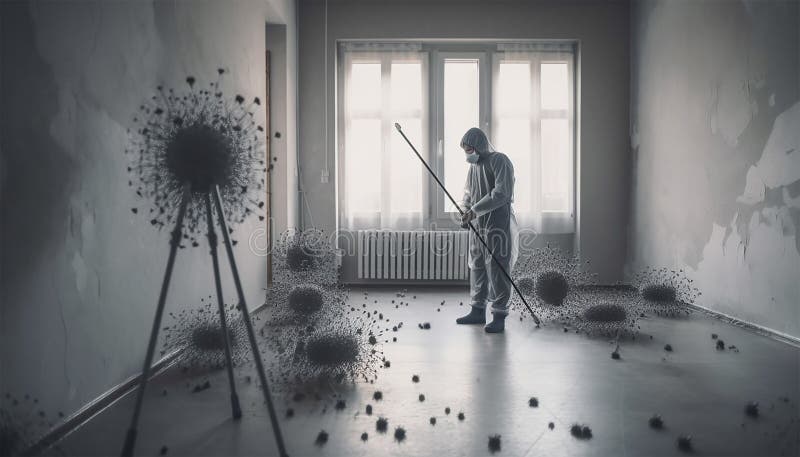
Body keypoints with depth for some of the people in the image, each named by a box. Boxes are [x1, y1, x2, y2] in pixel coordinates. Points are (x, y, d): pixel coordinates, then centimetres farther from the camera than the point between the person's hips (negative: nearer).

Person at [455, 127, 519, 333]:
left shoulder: (499, 161, -10)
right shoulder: (473, 165, 15)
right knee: (476, 267, 12)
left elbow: (501, 194, -21)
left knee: (497, 269, -6)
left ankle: (499, 316, 0)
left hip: (498, 223, -8)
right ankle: (478, 311, 22)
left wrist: (475, 210, -21)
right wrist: (466, 210, 3)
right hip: (477, 223, 8)